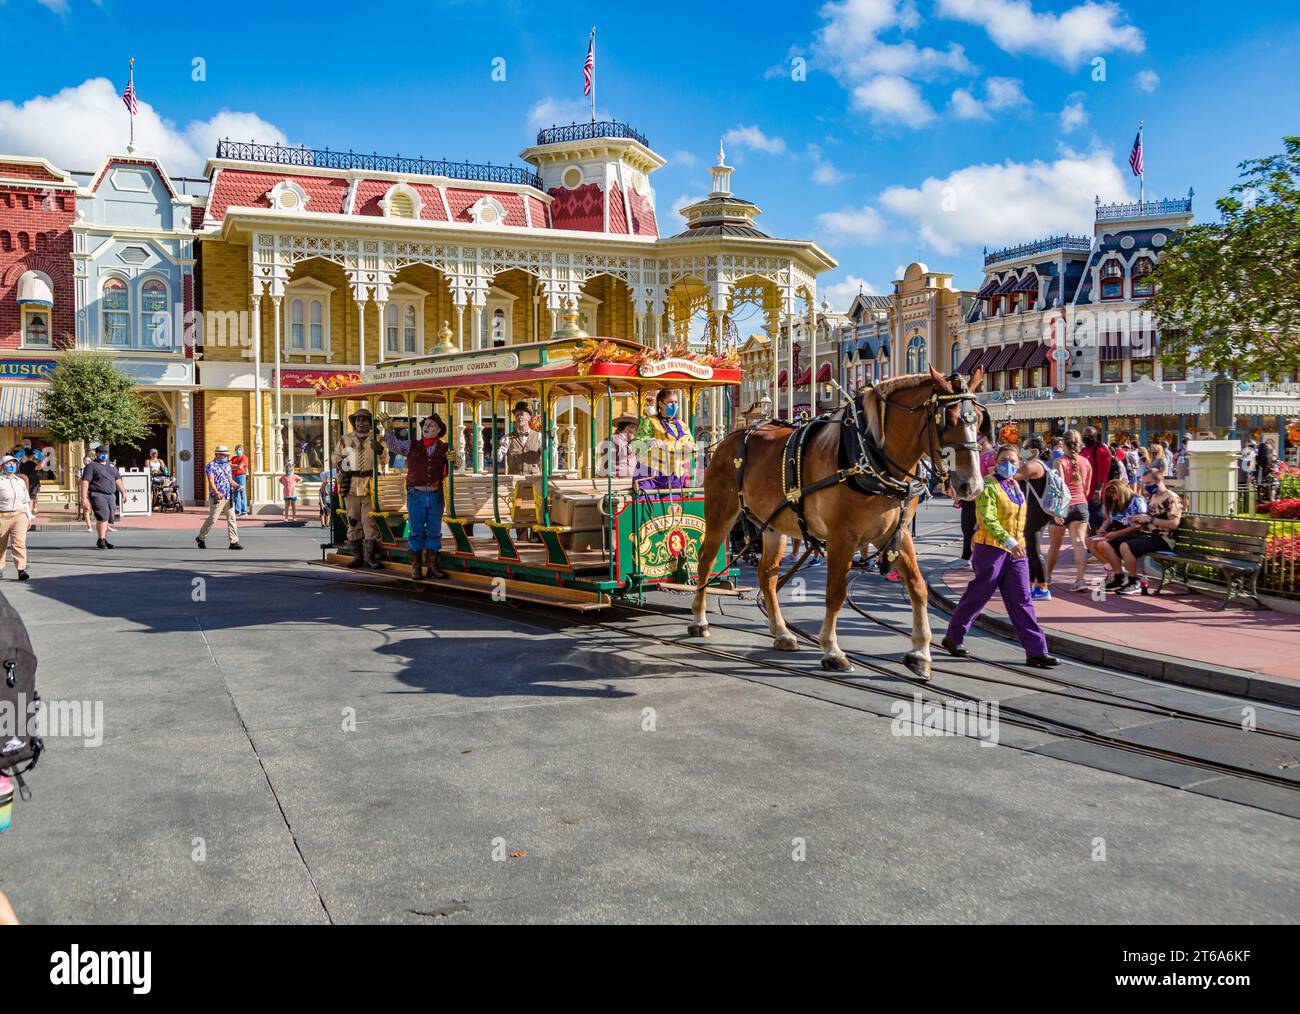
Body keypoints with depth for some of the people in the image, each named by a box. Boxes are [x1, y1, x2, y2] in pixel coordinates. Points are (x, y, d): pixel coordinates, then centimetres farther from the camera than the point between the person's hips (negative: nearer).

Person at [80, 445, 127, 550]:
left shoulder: (111, 466, 21)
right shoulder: (91, 466, -1)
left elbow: (117, 480, 30)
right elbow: (85, 482, -9)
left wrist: (123, 491, 22)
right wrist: (84, 498, -17)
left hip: (111, 496, 7)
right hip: (98, 495, -7)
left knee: (107, 519, 7)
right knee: (103, 517, -18)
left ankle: (104, 539, 17)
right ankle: (101, 540, -14)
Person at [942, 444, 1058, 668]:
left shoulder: (1016, 487, 15)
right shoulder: (988, 486, -11)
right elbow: (988, 519, -23)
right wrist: (1008, 541, -31)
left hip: (1016, 550, 7)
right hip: (992, 548, -7)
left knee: (1022, 601, 3)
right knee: (978, 595, 3)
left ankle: (1036, 651, 2)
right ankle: (953, 637, 20)